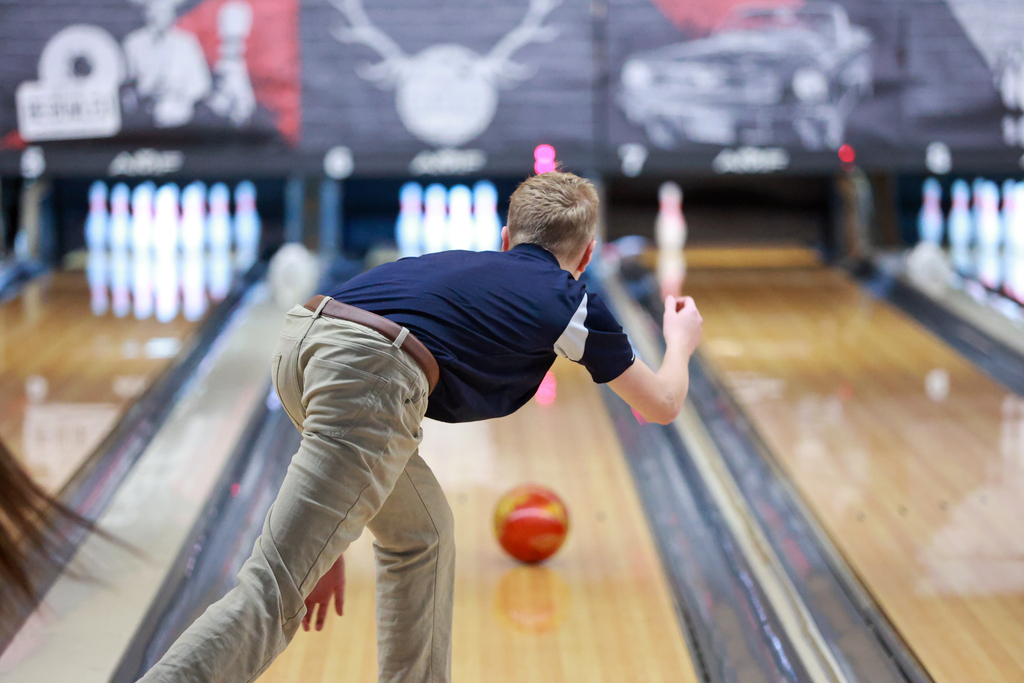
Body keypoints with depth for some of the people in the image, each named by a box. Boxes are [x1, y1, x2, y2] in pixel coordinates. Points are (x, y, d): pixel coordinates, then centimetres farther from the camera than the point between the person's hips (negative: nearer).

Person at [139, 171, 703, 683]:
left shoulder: (464, 263, 35)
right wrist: (681, 341, 56)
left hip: (301, 340, 8)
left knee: (422, 532, 26)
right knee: (275, 592, -9)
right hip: (369, 374, -8)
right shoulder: (571, 304, 21)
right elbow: (661, 405, 33)